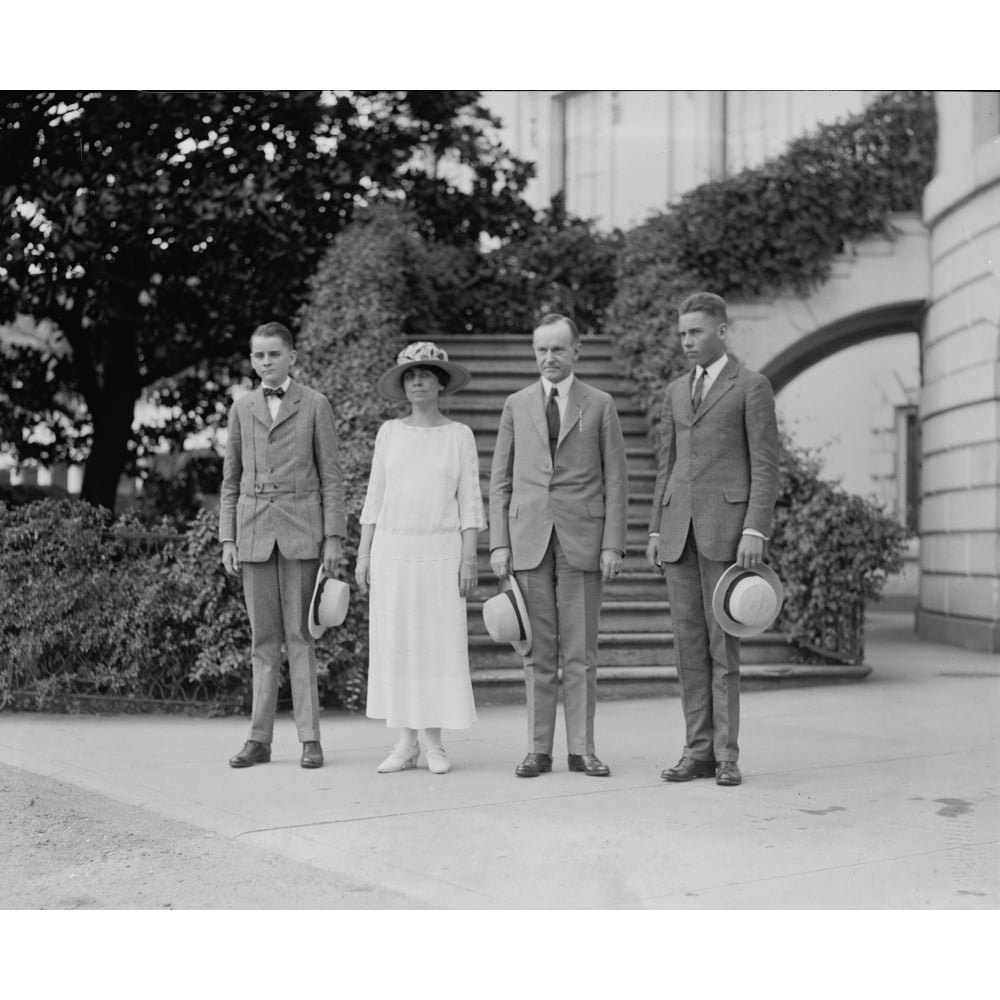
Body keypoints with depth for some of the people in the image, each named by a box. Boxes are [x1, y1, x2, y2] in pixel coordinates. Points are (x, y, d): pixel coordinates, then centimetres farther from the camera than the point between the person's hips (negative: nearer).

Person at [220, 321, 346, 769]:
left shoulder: (314, 405, 4)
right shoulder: (241, 409, 12)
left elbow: (331, 475, 2)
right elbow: (231, 479, 14)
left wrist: (333, 537, -5)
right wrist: (227, 539, 7)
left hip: (300, 530, -3)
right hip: (254, 529, 3)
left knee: (299, 634, -4)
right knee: (263, 638, 5)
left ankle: (310, 738, 0)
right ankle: (259, 738, 7)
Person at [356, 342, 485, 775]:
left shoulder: (459, 435, 3)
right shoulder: (389, 432, 8)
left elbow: (469, 501, 1)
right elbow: (374, 498, 9)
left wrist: (469, 559, -7)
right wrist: (363, 555, 3)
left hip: (441, 552, -2)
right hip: (392, 550, 2)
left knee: (441, 643, -2)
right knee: (395, 644, 2)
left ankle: (433, 743, 6)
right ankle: (405, 743, 8)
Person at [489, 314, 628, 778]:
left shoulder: (600, 405, 6)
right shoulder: (516, 405, 10)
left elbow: (616, 480, 3)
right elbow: (500, 479, 10)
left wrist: (613, 545, -5)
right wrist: (498, 543, 1)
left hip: (582, 541, -1)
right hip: (529, 540, 1)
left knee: (581, 652, 1)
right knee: (537, 652, 4)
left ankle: (582, 749, 7)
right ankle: (539, 749, 9)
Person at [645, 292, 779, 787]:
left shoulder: (752, 387, 0)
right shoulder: (676, 391, 18)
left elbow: (765, 466, -6)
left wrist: (755, 531, -16)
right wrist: (655, 531, 10)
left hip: (727, 525, -5)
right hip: (679, 528, 5)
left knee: (723, 643, -6)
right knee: (689, 643, 4)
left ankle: (727, 755, 0)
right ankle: (698, 751, 8)